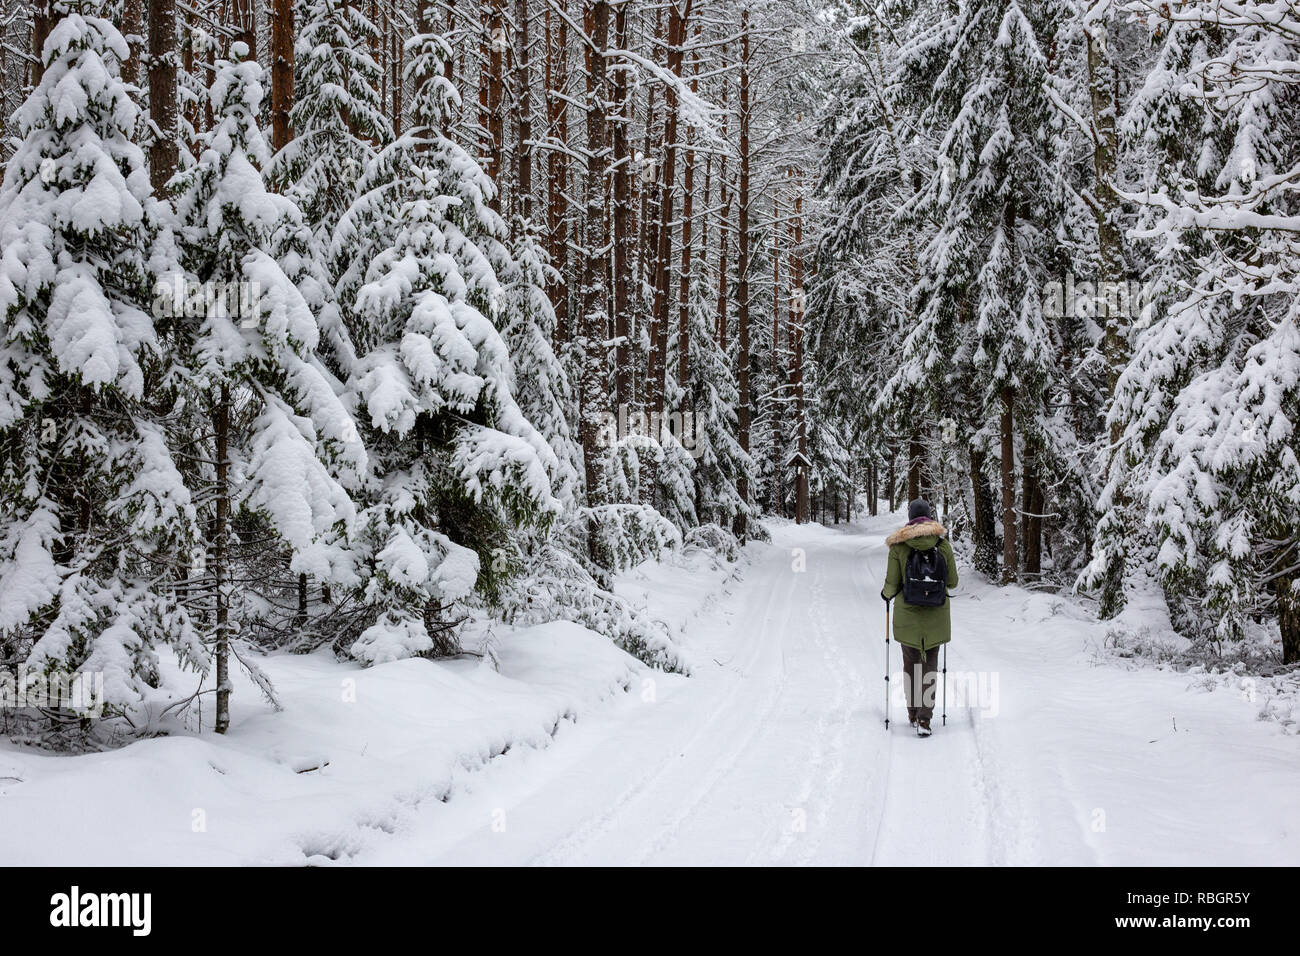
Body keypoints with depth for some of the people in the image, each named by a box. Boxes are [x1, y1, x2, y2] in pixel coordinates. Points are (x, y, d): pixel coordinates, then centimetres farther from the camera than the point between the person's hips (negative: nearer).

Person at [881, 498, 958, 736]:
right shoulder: (943, 544, -5)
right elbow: (952, 582, 1)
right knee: (930, 665, 7)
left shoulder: (898, 546, -8)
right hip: (936, 618, 1)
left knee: (910, 664, 15)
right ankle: (924, 720, -2)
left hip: (907, 616, 0)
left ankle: (913, 714, 23)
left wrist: (887, 594, 16)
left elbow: (892, 584, -6)